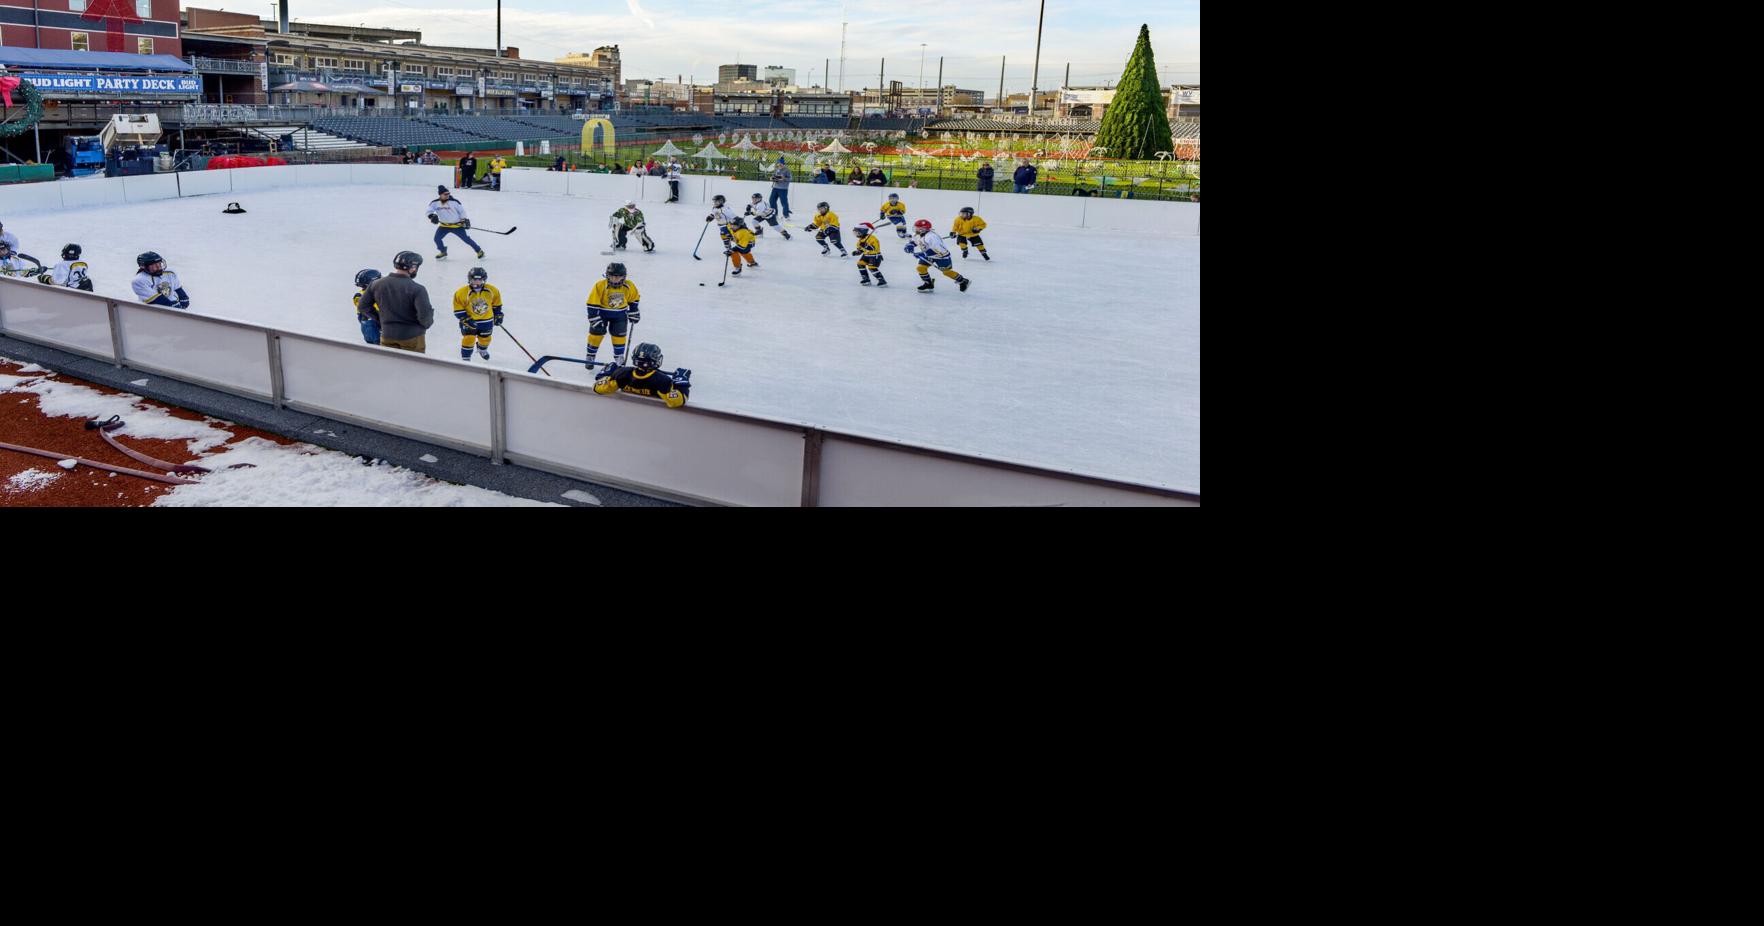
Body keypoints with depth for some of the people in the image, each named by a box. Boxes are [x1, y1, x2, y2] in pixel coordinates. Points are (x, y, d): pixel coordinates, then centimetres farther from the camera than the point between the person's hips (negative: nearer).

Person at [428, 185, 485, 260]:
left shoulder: (454, 202, -17)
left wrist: (465, 220, -8)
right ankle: (443, 252, 22)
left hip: (457, 225, -3)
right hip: (444, 226, 3)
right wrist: (432, 216, -27)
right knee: (437, 238, -4)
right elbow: (429, 212, -5)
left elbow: (462, 211, -5)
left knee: (466, 239, -5)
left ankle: (479, 251, 8)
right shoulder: (435, 203, -11)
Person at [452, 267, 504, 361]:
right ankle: (465, 359, 1)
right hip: (469, 320, -3)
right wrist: (466, 319, -22)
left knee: (485, 339, 19)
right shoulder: (462, 292, -21)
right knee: (469, 338, -14)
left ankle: (482, 350, 53)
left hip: (487, 320, 3)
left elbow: (496, 302, 6)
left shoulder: (491, 290, -13)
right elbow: (458, 309, -14)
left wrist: (498, 314, 7)